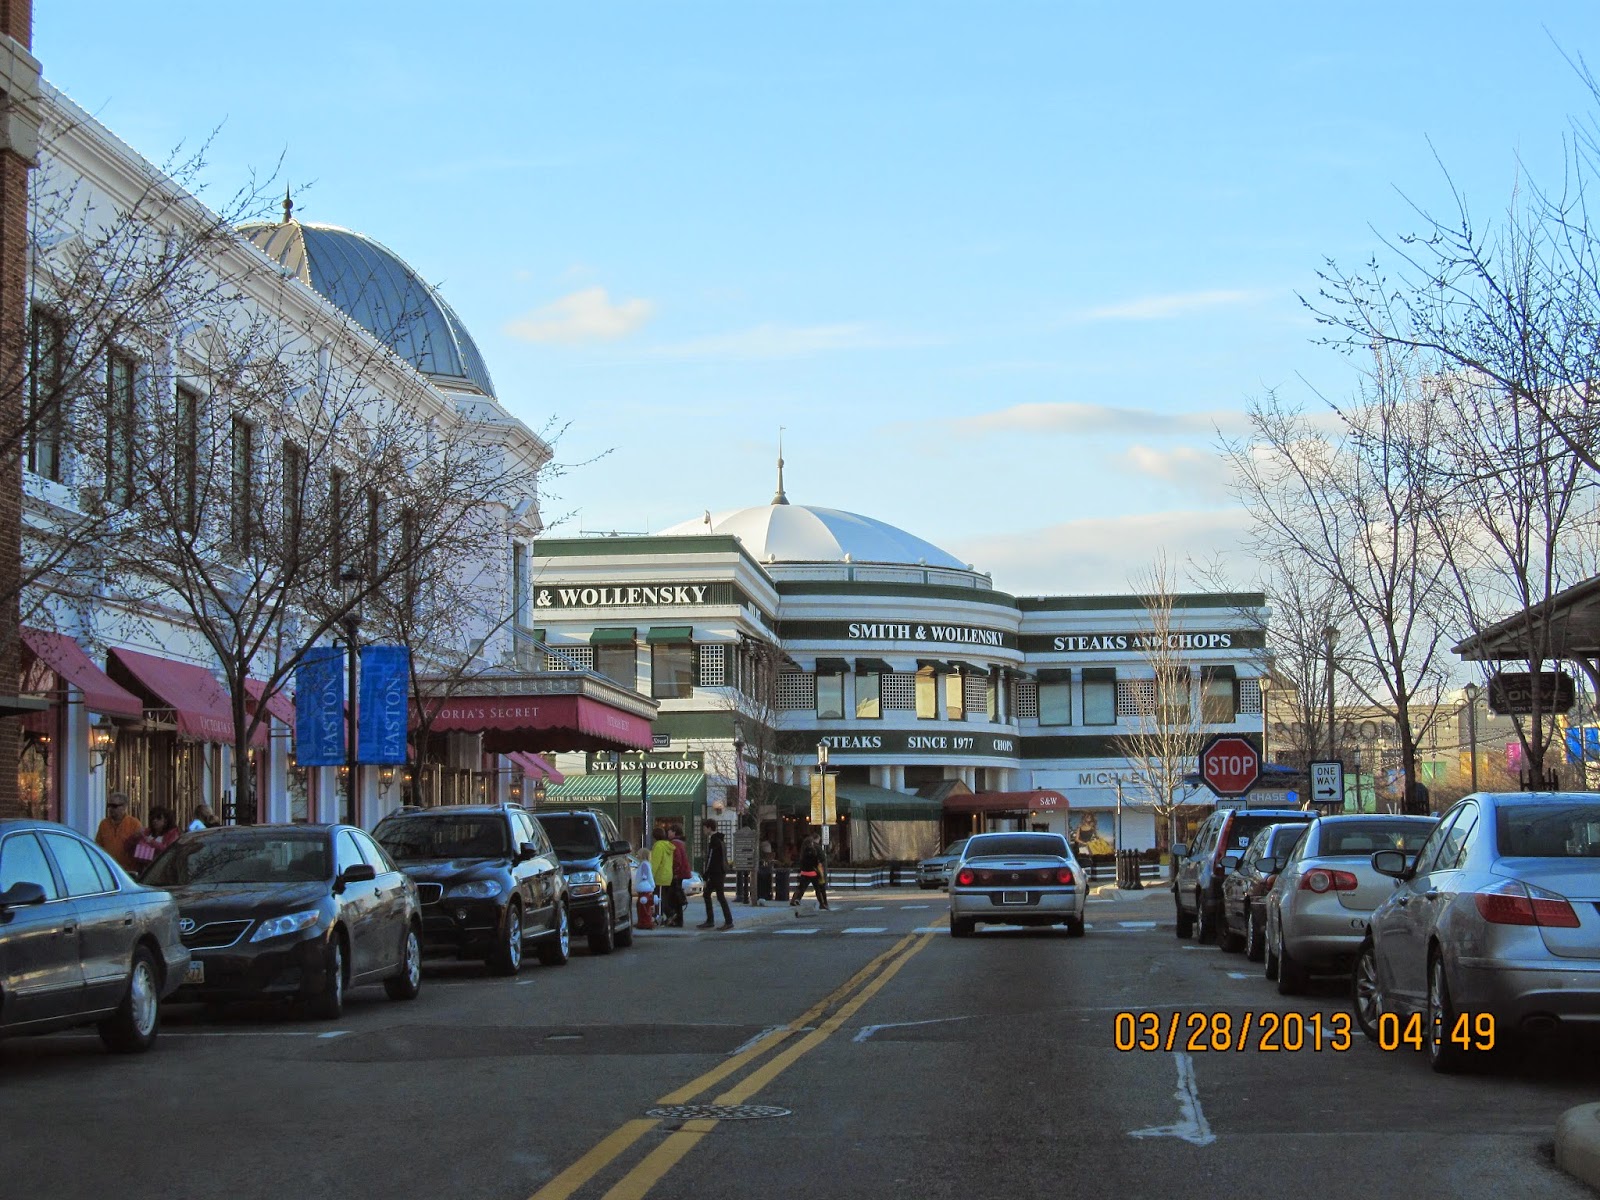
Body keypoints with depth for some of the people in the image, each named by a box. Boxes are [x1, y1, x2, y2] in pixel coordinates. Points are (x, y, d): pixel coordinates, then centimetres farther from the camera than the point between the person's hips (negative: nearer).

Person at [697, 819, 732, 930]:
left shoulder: (715, 842, -16)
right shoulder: (721, 840, 16)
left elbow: (711, 861, -18)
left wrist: (706, 878, -16)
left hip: (717, 874, -10)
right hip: (721, 872, 10)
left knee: (721, 896, -7)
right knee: (706, 894, 15)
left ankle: (729, 921, -6)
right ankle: (710, 920, 16)